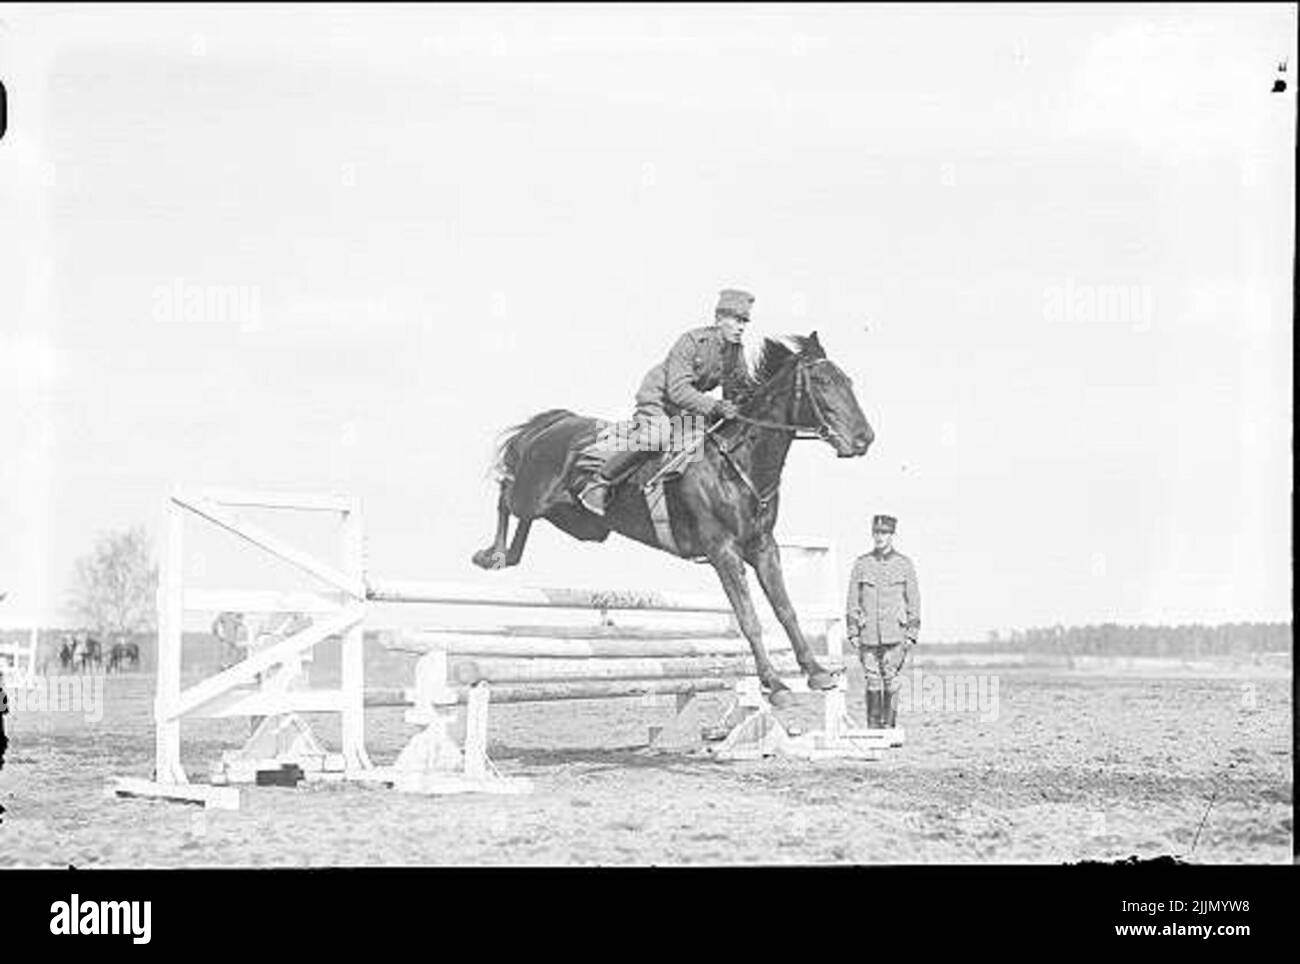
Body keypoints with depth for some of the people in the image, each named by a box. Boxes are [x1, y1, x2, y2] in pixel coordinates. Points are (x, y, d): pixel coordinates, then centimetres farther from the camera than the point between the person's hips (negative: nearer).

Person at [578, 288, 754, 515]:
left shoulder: (737, 353, -5)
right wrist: (714, 407, -40)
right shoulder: (691, 342, -25)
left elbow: (735, 395, 7)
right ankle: (599, 483, -23)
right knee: (656, 436, -32)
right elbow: (678, 390, -32)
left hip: (684, 410, 9)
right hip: (657, 397, -8)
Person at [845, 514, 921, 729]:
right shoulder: (862, 564, 7)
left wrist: (912, 634, 0)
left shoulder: (904, 564, 5)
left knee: (891, 682, -3)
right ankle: (872, 729, 6)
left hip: (895, 634, -1)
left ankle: (889, 728, 3)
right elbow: (853, 601, 9)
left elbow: (914, 601, 6)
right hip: (868, 635, 1)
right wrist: (852, 633, 3)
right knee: (872, 681, 1)